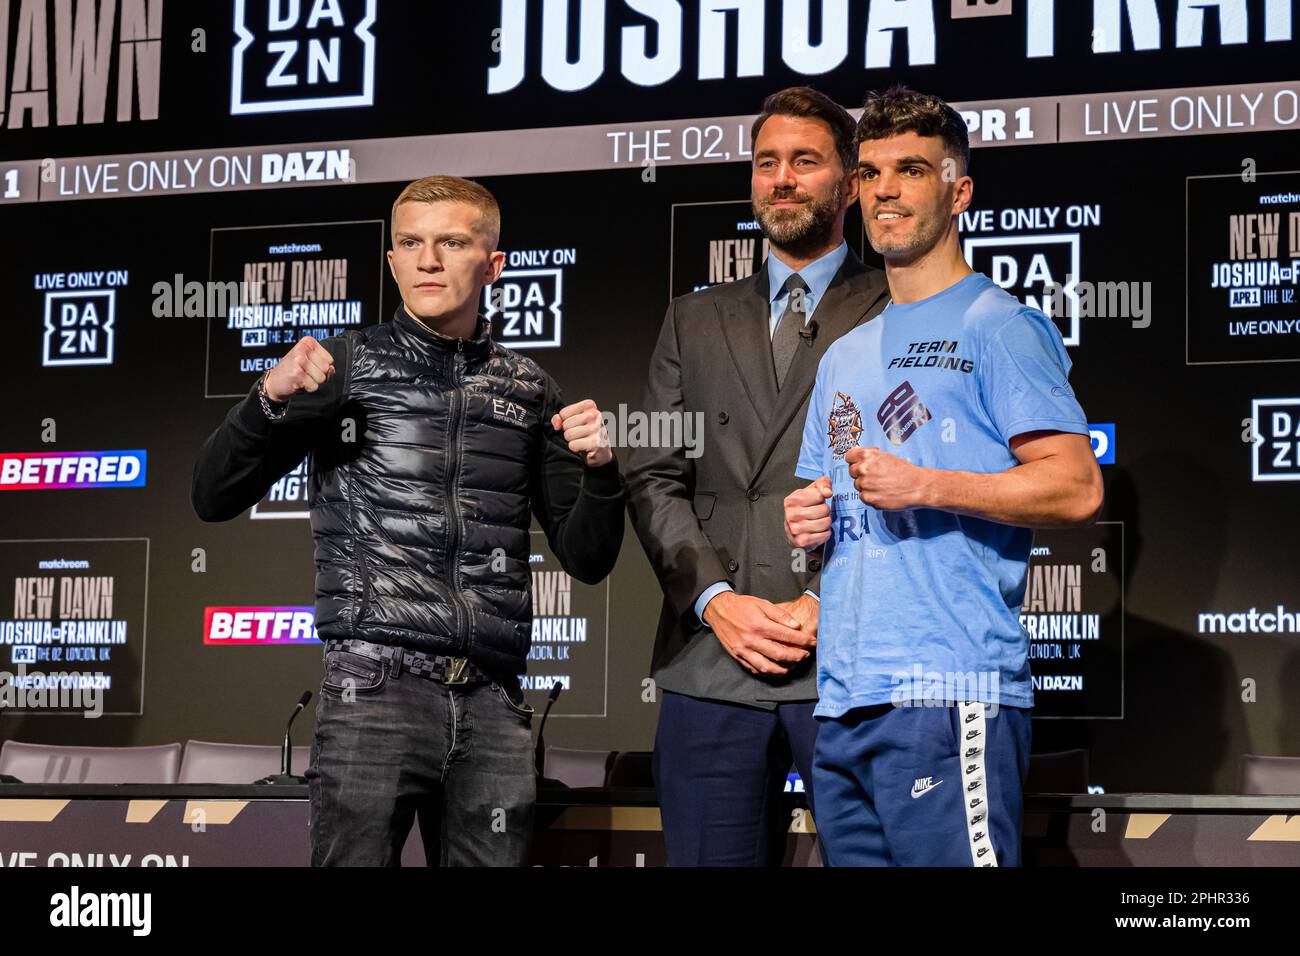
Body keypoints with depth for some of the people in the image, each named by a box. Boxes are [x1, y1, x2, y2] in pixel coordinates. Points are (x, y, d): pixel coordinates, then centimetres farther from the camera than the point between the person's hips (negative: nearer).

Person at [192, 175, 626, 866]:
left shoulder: (528, 391, 14)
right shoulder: (347, 363, 7)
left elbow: (586, 560, 15)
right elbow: (214, 499, 4)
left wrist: (599, 470, -4)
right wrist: (269, 400, -12)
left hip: (492, 704, 3)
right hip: (377, 688, -3)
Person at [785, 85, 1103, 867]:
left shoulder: (997, 326, -1)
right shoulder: (845, 356, 23)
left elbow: (1077, 489, -10)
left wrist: (922, 486, -15)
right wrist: (807, 523, 8)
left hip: (949, 692, -8)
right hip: (844, 700, 8)